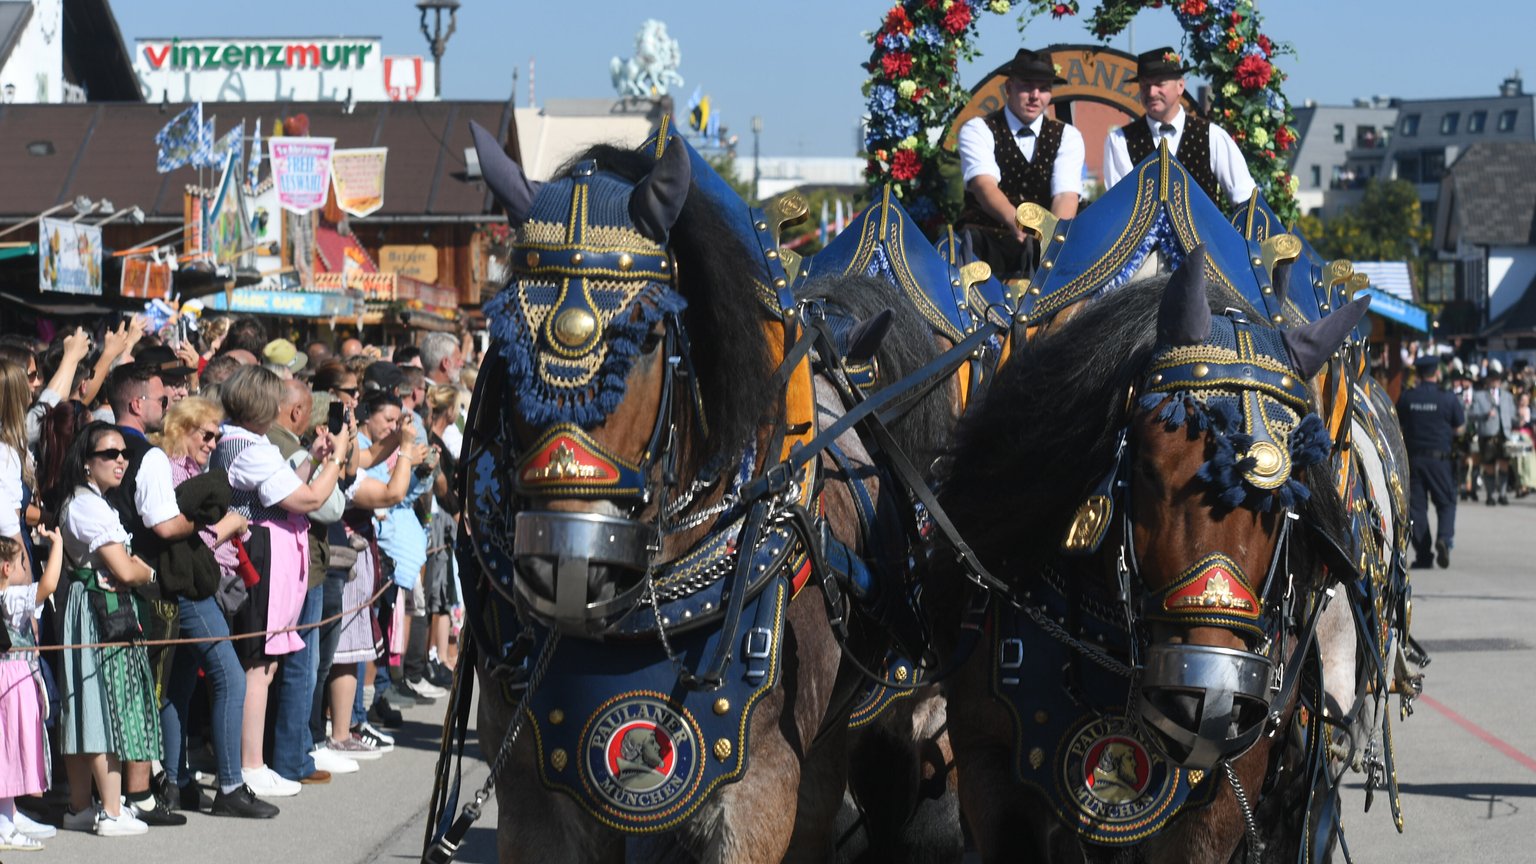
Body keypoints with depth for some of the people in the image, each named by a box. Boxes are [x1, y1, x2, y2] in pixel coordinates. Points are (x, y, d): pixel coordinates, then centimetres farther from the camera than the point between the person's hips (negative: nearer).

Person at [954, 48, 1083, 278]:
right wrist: (1014, 221, -41)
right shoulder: (978, 130, 3)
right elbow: (984, 185, -17)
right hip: (987, 239, -3)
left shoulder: (1067, 136, 11)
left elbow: (1066, 194, -8)